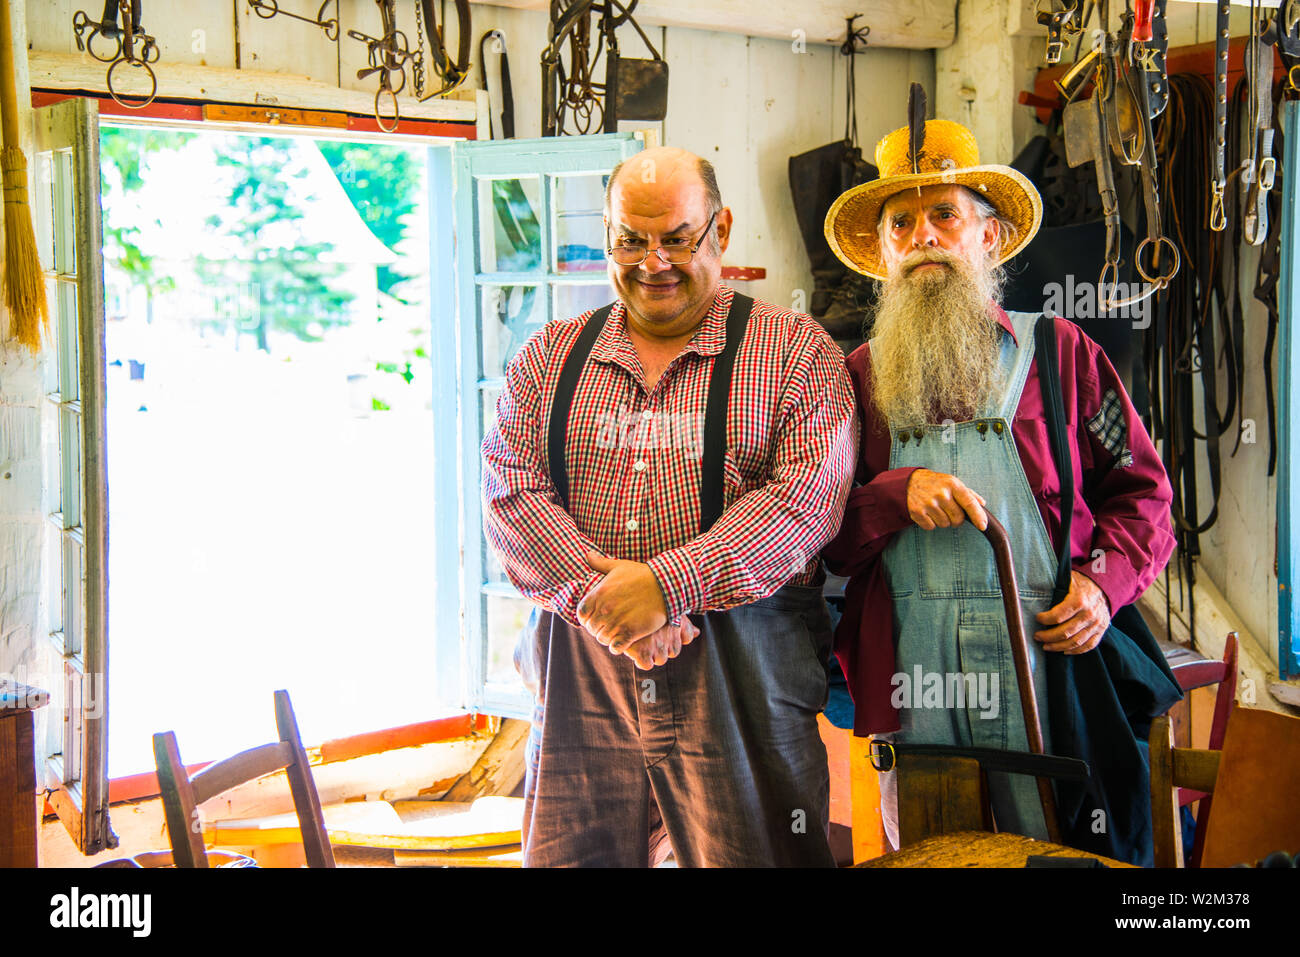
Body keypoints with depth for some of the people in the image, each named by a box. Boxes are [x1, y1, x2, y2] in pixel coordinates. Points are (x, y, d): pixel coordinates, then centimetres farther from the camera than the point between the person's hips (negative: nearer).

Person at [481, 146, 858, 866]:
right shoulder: (549, 358, 13)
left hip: (741, 677, -2)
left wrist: (668, 583, -20)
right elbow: (509, 492, 2)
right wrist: (596, 592, -15)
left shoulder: (795, 350, 4)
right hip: (580, 680, 3)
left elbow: (805, 497, -9)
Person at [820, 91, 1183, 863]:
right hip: (911, 676, 1)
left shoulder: (1061, 352, 8)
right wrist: (898, 494, -13)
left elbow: (1143, 491, 9)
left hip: (1049, 661, -1)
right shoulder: (860, 379, 11)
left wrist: (1107, 580, -8)